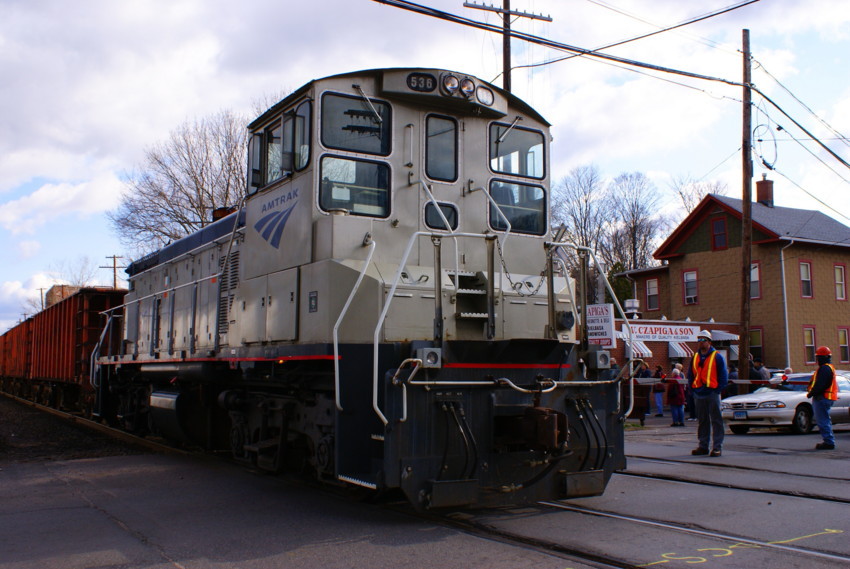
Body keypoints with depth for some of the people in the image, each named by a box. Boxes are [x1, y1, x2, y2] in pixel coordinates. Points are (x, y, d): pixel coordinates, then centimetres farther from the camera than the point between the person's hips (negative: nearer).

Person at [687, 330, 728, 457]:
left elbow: (723, 376, -1)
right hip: (699, 394, 5)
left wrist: (718, 390, -9)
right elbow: (690, 375, 20)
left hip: (712, 393, -5)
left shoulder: (717, 356, -1)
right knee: (702, 421, 10)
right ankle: (703, 446, 16)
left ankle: (717, 447, 0)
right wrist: (693, 389, 8)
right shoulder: (695, 357, 14)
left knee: (716, 421, -3)